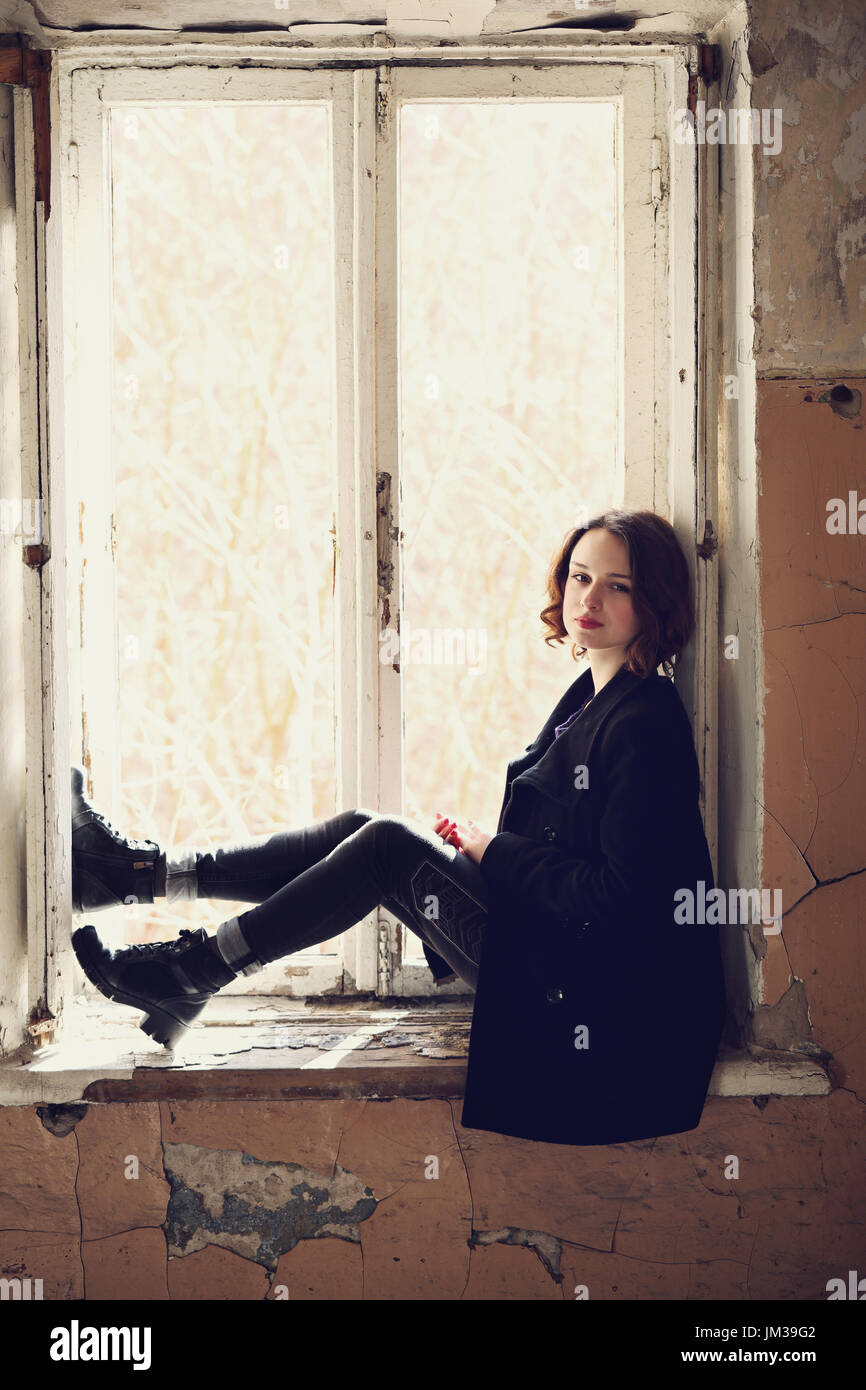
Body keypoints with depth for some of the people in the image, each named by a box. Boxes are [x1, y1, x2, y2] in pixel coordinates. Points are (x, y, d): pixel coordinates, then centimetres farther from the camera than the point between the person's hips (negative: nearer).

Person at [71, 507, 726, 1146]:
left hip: (573, 974, -9)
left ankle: (191, 974, -7)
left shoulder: (646, 723, -17)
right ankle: (139, 872, 3)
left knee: (388, 846, -15)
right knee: (366, 831, 0)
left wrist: (497, 853, -11)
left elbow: (618, 896, -23)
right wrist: (477, 841, 4)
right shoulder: (592, 696, 13)